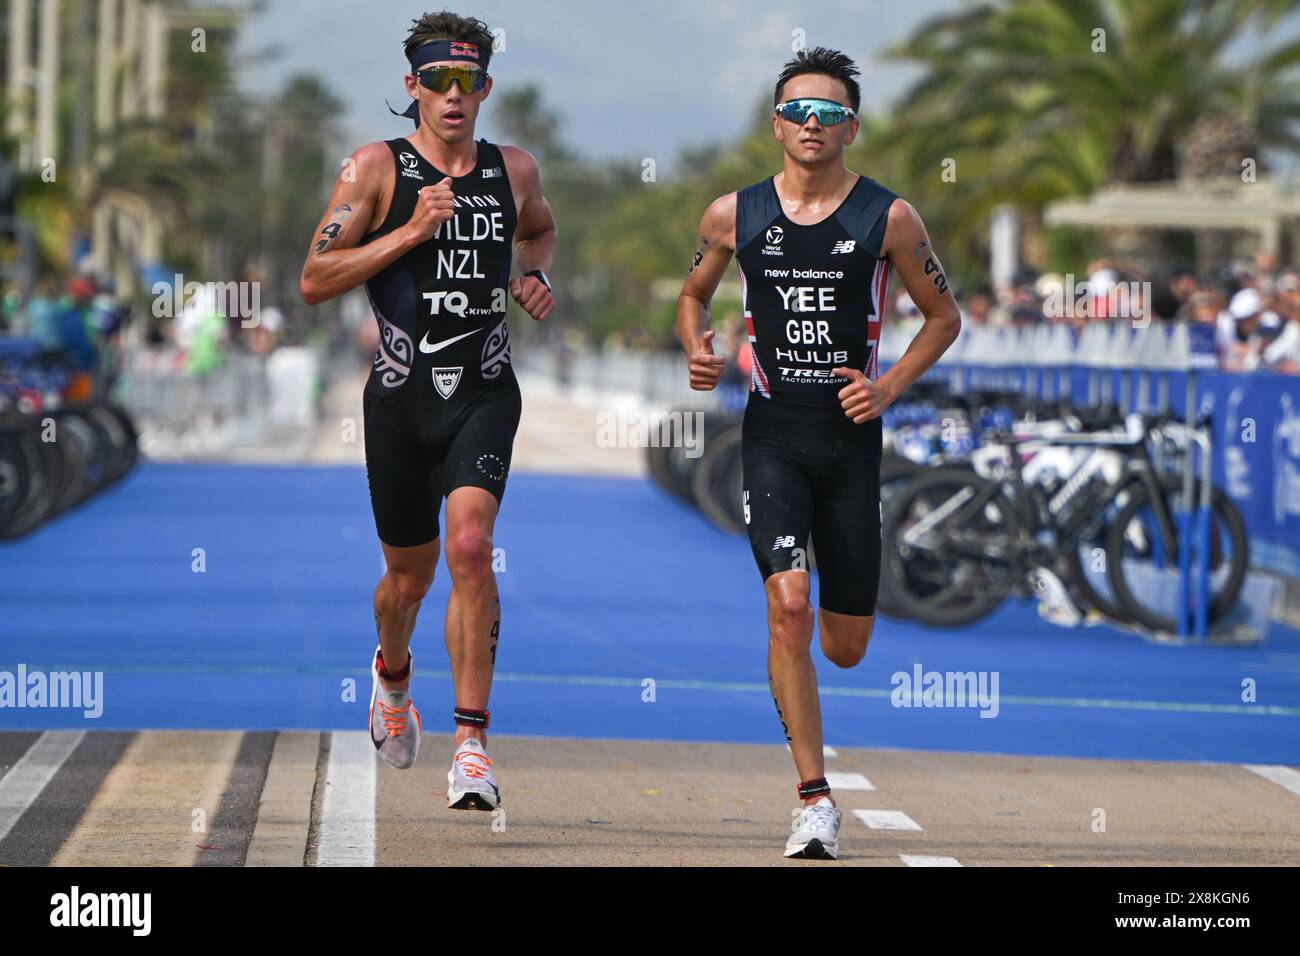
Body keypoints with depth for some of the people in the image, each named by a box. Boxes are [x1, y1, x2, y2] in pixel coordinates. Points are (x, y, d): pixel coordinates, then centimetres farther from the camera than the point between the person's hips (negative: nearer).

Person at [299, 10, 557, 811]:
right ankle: (392, 674, 47)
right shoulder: (377, 168, -3)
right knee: (410, 574, 11)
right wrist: (411, 231, -17)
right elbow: (315, 280, -9)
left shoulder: (515, 171, 7)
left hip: (486, 393, 1)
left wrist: (535, 277, 10)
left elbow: (540, 229, 32)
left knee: (471, 545, -21)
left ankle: (472, 744, -20)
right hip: (402, 395, -1)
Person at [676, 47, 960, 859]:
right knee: (789, 608, -18)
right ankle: (816, 801, -12)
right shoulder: (735, 215, 3)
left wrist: (889, 388, -5)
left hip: (851, 438, 0)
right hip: (773, 434, 0)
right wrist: (699, 352, -1)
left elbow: (945, 316, 8)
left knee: (846, 647, 4)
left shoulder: (888, 219, -2)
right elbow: (694, 295, 20)